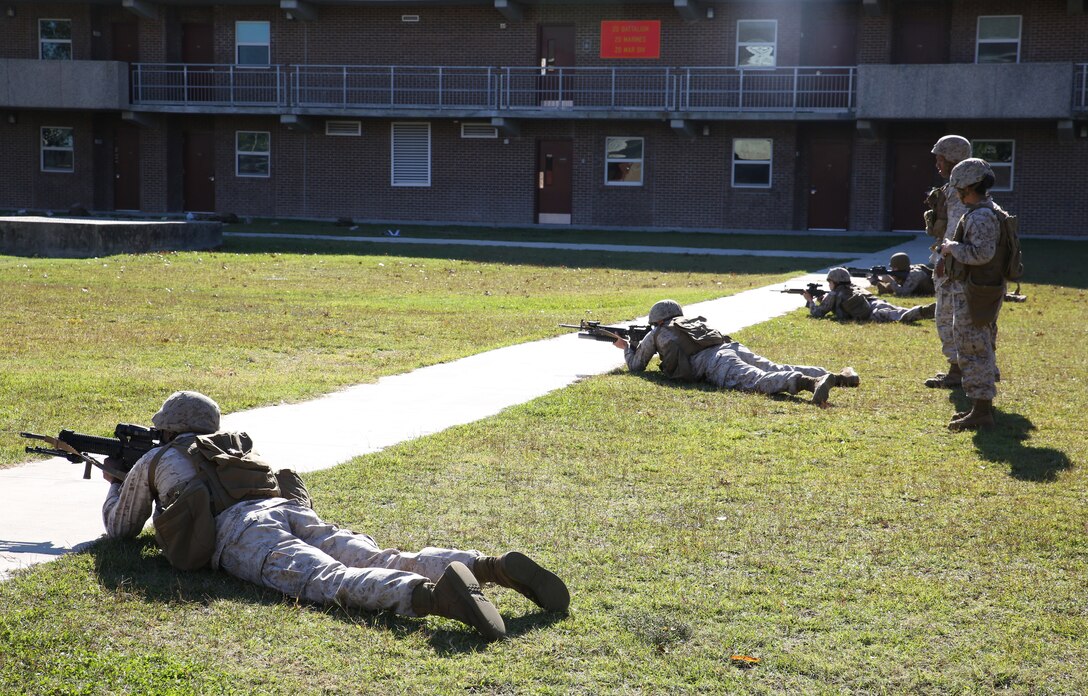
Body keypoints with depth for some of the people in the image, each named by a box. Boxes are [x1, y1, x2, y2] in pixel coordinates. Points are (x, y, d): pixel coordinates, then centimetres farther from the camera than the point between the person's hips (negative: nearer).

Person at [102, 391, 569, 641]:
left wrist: (115, 483, 62)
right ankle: (492, 566, -39)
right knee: (384, 564, -13)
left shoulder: (153, 461, 28)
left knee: (332, 581, -30)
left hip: (239, 533, -6)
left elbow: (119, 527, 41)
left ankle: (432, 595, -60)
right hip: (294, 512, 6)